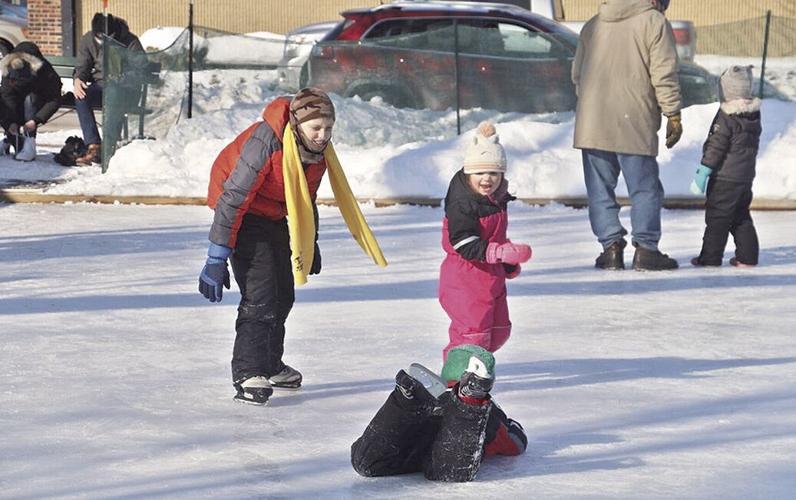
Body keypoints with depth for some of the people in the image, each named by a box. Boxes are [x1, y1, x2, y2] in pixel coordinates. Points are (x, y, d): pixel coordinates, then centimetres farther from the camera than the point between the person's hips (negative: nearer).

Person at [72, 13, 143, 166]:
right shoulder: (87, 41, 1)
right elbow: (82, 67, 8)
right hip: (100, 84, 4)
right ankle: (93, 146, -31)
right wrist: (78, 80, -16)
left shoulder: (130, 41, -10)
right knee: (81, 97, -29)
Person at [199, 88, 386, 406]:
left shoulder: (318, 151, -8)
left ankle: (269, 365, 32)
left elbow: (306, 199, 11)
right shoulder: (266, 143, -32)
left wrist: (310, 245, 18)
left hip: (274, 216, 8)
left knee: (283, 293, 15)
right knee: (260, 293, -18)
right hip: (243, 212, -8)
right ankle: (248, 376, -16)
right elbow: (233, 197, -30)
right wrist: (216, 259, -30)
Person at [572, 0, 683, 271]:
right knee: (645, 188, 4)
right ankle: (645, 248, 0)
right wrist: (673, 116, -2)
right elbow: (664, 74, -7)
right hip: (634, 125, -4)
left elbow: (576, 73, 18)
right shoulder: (654, 22, -1)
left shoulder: (593, 25, 16)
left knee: (600, 188, 9)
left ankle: (611, 246, 3)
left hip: (592, 125, 4)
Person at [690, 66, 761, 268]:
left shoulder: (725, 117, -16)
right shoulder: (754, 115, 7)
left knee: (717, 217, -2)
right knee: (741, 216, 15)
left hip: (725, 177, -8)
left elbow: (715, 147, -16)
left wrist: (703, 173, -12)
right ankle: (748, 256, 14)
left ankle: (711, 257, 0)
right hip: (746, 176, 8)